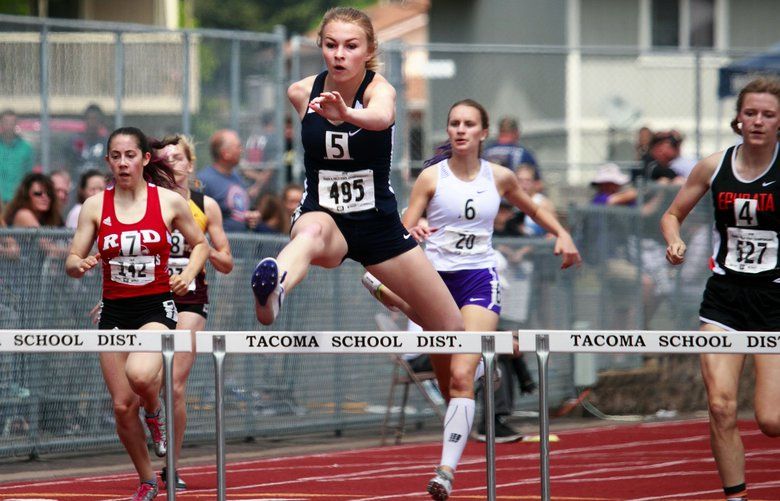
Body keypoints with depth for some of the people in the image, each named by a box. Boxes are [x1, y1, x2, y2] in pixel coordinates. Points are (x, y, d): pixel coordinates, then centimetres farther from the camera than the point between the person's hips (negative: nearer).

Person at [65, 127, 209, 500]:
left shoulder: (169, 201, -2)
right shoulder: (95, 206, 1)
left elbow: (200, 243, 13)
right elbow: (72, 262, 3)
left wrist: (188, 275, -5)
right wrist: (79, 265, -20)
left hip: (156, 307, -2)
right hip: (114, 311, 3)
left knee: (140, 374, -32)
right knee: (122, 405, 1)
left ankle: (155, 411, 5)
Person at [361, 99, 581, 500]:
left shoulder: (499, 177, 5)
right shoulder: (432, 177, 0)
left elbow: (534, 209, 24)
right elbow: (404, 230, -4)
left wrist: (561, 233, 8)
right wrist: (412, 233, -27)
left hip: (480, 279, -1)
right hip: (436, 279, 1)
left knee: (461, 376, -19)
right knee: (447, 383, 6)